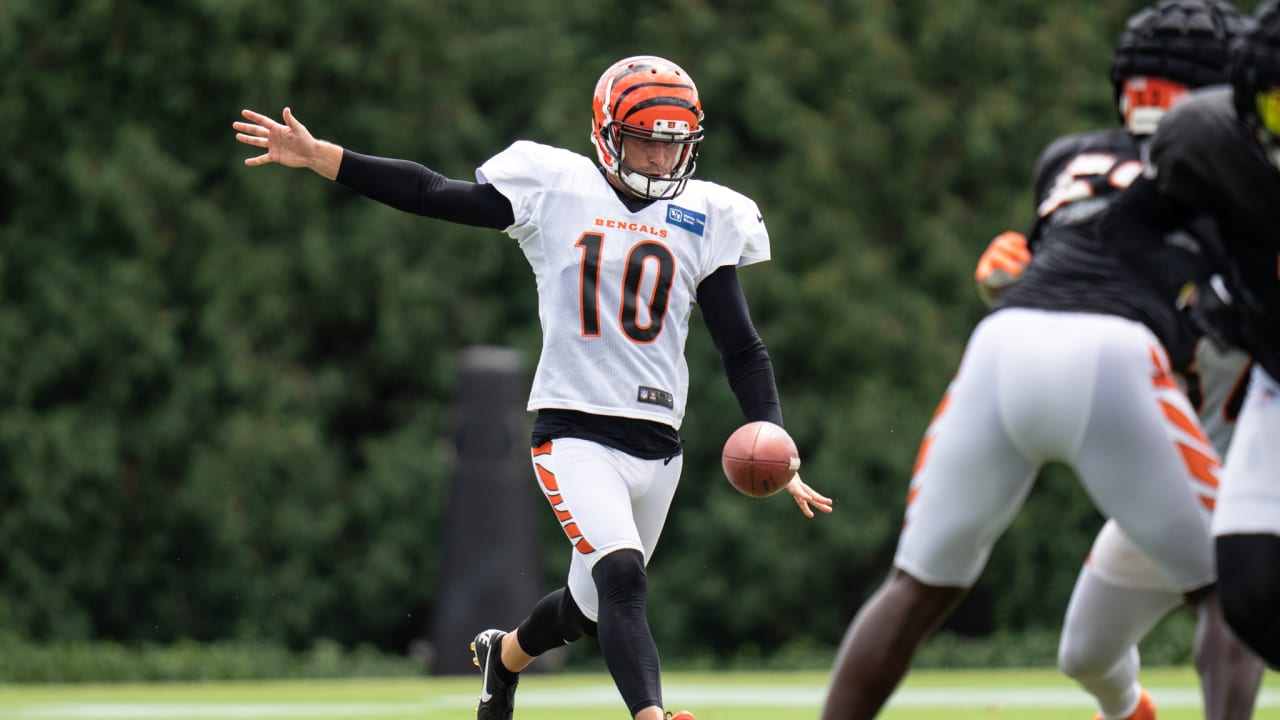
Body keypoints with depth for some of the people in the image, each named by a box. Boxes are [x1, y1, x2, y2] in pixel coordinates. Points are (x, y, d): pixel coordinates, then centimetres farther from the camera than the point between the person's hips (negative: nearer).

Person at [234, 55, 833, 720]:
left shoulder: (705, 217, 6)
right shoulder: (555, 190, 1)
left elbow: (743, 351, 8)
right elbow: (431, 195, 2)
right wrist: (317, 157, -5)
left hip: (656, 440, 4)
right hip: (574, 432, -4)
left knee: (593, 605, 16)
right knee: (621, 574, -25)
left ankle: (504, 654, 47)